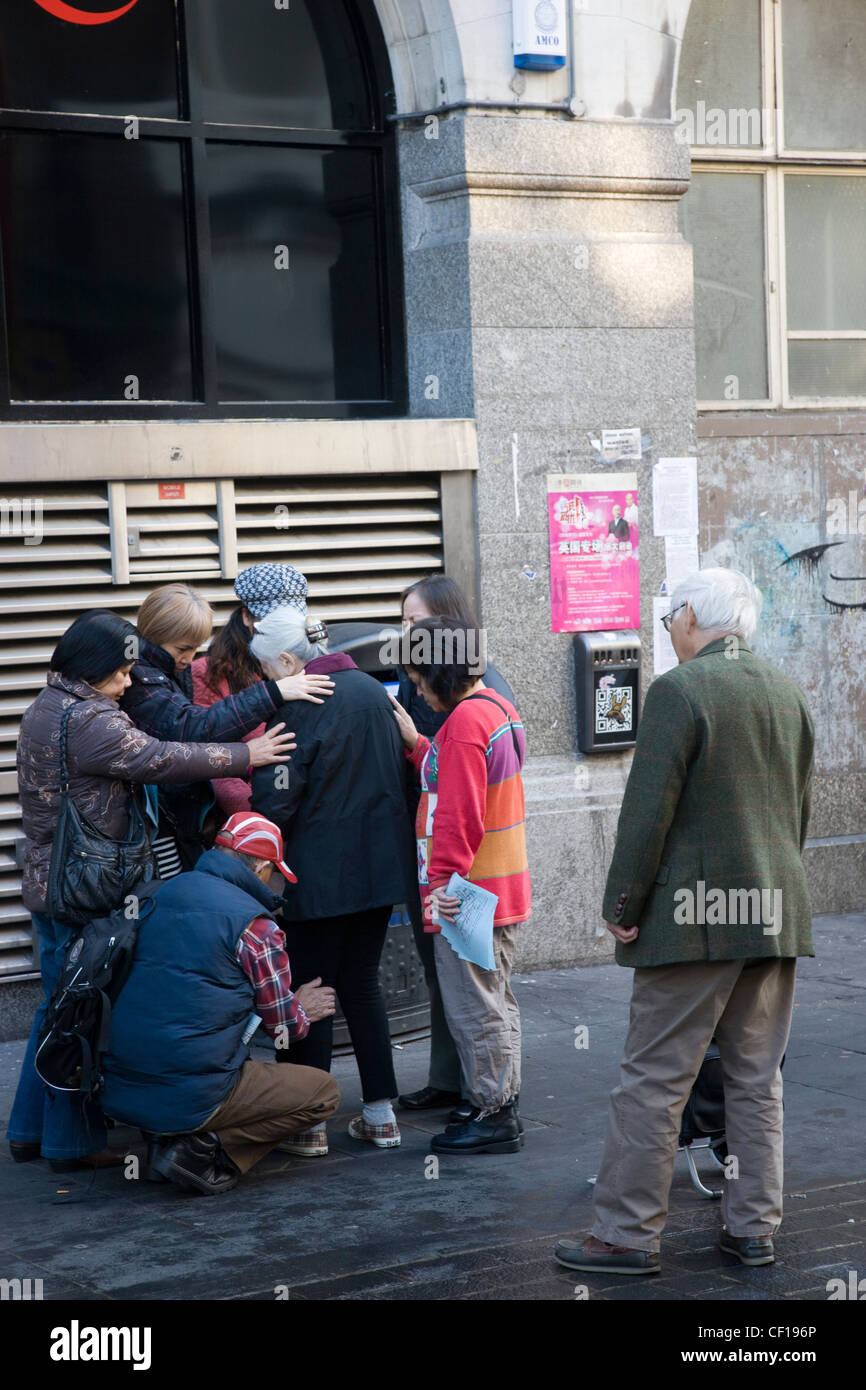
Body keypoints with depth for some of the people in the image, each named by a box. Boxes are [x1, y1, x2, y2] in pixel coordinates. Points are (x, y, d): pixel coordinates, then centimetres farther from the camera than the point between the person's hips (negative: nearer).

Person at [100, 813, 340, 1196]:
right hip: (190, 1097, -7)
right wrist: (302, 1011, 26)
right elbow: (281, 1025, 2)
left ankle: (168, 1139, 8)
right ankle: (206, 1149, -8)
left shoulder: (162, 895, 12)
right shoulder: (254, 925, -7)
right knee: (324, 1092, 6)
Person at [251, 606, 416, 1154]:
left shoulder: (301, 705, -15)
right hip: (382, 863, 7)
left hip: (324, 872, -7)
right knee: (362, 983, 15)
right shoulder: (373, 689, 8)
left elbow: (277, 800, -15)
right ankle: (381, 1114, 16)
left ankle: (308, 1122, 7)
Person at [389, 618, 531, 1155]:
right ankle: (503, 1104, 26)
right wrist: (418, 745, 15)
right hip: (502, 887, 10)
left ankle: (494, 1117, 3)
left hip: (465, 894, -10)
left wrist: (441, 882, -21)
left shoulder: (464, 720, -19)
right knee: (495, 1000, 18)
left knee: (474, 1009, -2)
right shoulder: (499, 708, 11)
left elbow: (459, 814, -23)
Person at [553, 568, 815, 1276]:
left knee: (653, 1081, -1)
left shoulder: (679, 689, -12)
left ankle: (628, 1236, 3)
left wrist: (622, 906, -8)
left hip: (696, 918, -7)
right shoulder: (789, 694, 10)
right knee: (757, 1078, 13)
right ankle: (754, 1227, 18)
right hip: (778, 914, 7)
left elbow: (649, 810, -15)